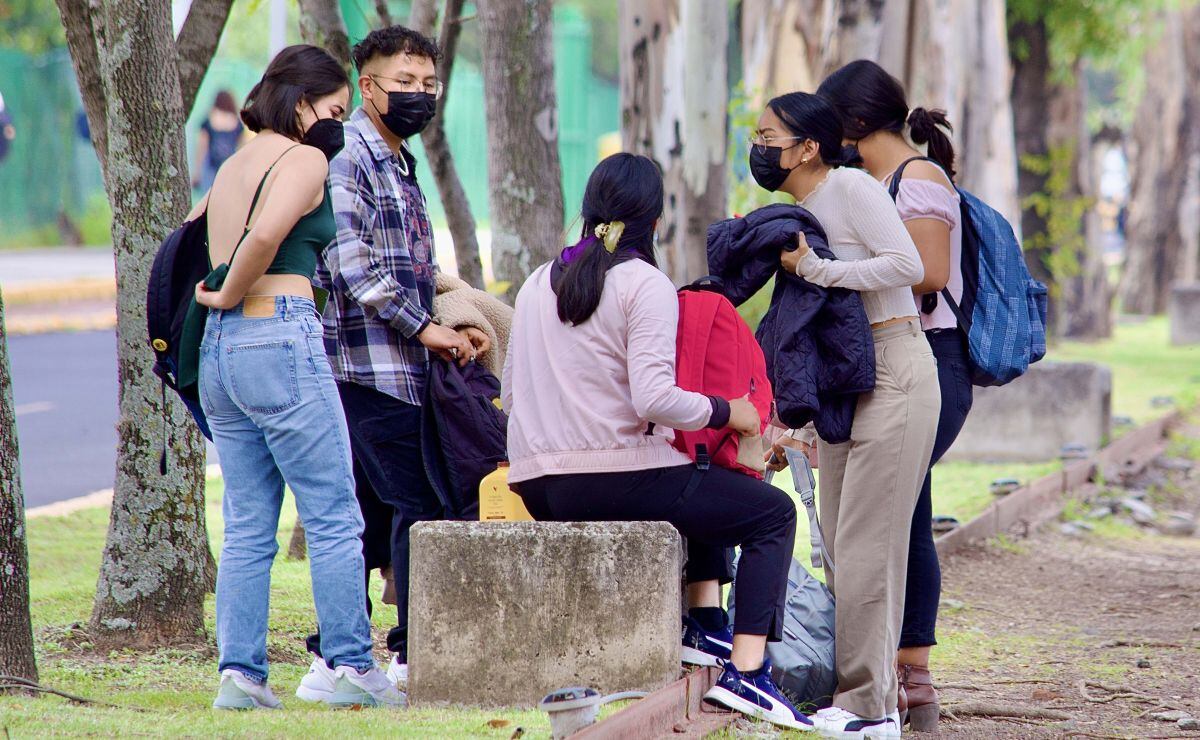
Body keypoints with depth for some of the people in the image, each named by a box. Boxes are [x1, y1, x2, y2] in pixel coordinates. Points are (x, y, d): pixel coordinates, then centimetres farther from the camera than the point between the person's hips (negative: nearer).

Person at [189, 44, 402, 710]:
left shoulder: (232, 166, 19)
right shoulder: (305, 160, -6)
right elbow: (266, 234, -23)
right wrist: (230, 297, -10)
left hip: (219, 350, 8)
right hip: (280, 337, -8)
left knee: (247, 527, 9)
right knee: (335, 518, -1)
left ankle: (239, 671, 4)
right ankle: (351, 667, -1)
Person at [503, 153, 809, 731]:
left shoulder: (538, 283, 13)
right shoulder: (644, 284, -9)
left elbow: (511, 396, 16)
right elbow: (654, 399, -21)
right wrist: (725, 413, -5)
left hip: (539, 487, 8)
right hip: (616, 480, -8)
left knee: (701, 488, 32)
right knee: (773, 513, 3)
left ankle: (706, 626, 23)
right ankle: (746, 672, -11)